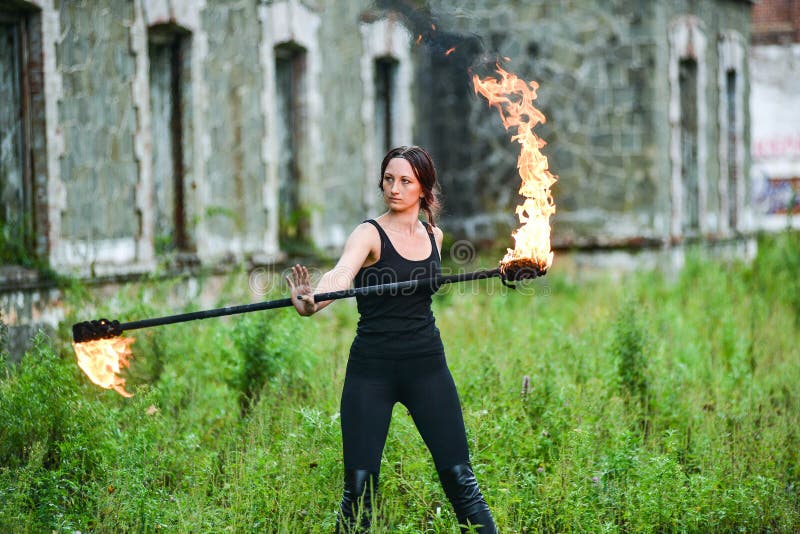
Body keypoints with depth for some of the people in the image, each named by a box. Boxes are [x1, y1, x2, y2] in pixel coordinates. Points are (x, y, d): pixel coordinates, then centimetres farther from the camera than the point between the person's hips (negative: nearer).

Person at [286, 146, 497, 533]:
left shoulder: (433, 235, 8)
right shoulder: (369, 235, -8)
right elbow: (341, 275, -29)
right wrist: (310, 302, -49)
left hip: (426, 366, 3)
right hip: (371, 370, -3)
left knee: (459, 476, -2)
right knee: (359, 486, -5)